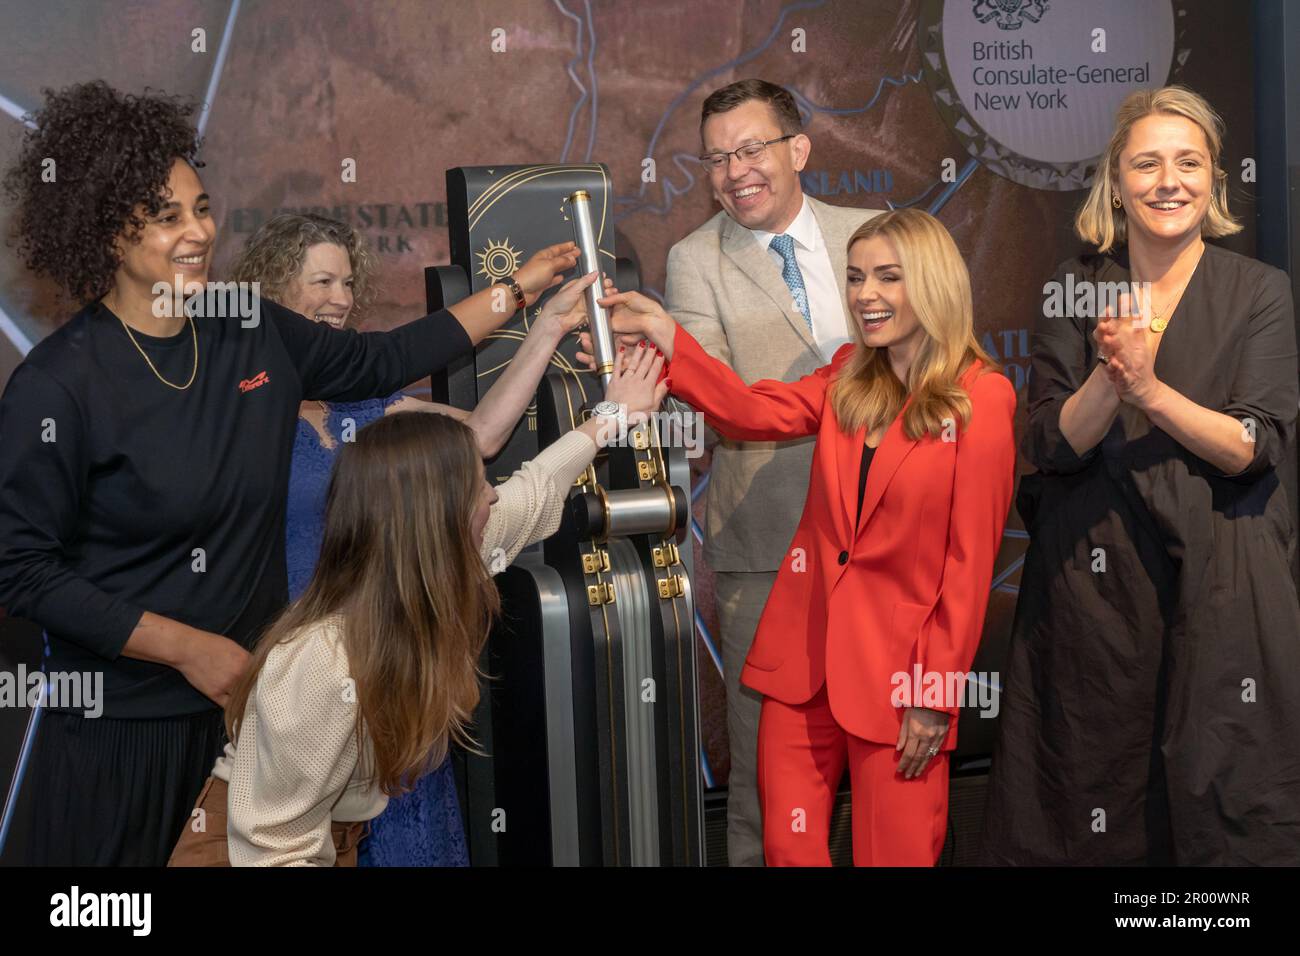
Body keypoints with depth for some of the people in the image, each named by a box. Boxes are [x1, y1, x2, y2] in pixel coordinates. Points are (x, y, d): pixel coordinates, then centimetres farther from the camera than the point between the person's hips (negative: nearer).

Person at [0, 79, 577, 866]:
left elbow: (377, 364, 13)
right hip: (123, 722, -5)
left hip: (255, 694, 5)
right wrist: (187, 648, -16)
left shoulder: (252, 333, 1)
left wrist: (519, 290, 11)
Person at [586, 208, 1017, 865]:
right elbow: (753, 412, -9)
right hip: (807, 650, 5)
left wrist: (937, 694, -10)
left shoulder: (982, 398, -9)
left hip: (899, 661, -5)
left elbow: (970, 560, -9)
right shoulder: (848, 376, 9)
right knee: (788, 847, 11)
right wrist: (662, 332, -21)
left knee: (894, 854, 6)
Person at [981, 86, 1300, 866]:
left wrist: (1151, 390, -20)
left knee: (1223, 807, 3)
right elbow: (1053, 446, -2)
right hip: (1093, 580, 1)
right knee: (1095, 807, 6)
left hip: (1219, 586, -1)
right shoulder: (1076, 290, 5)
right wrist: (1110, 376, -20)